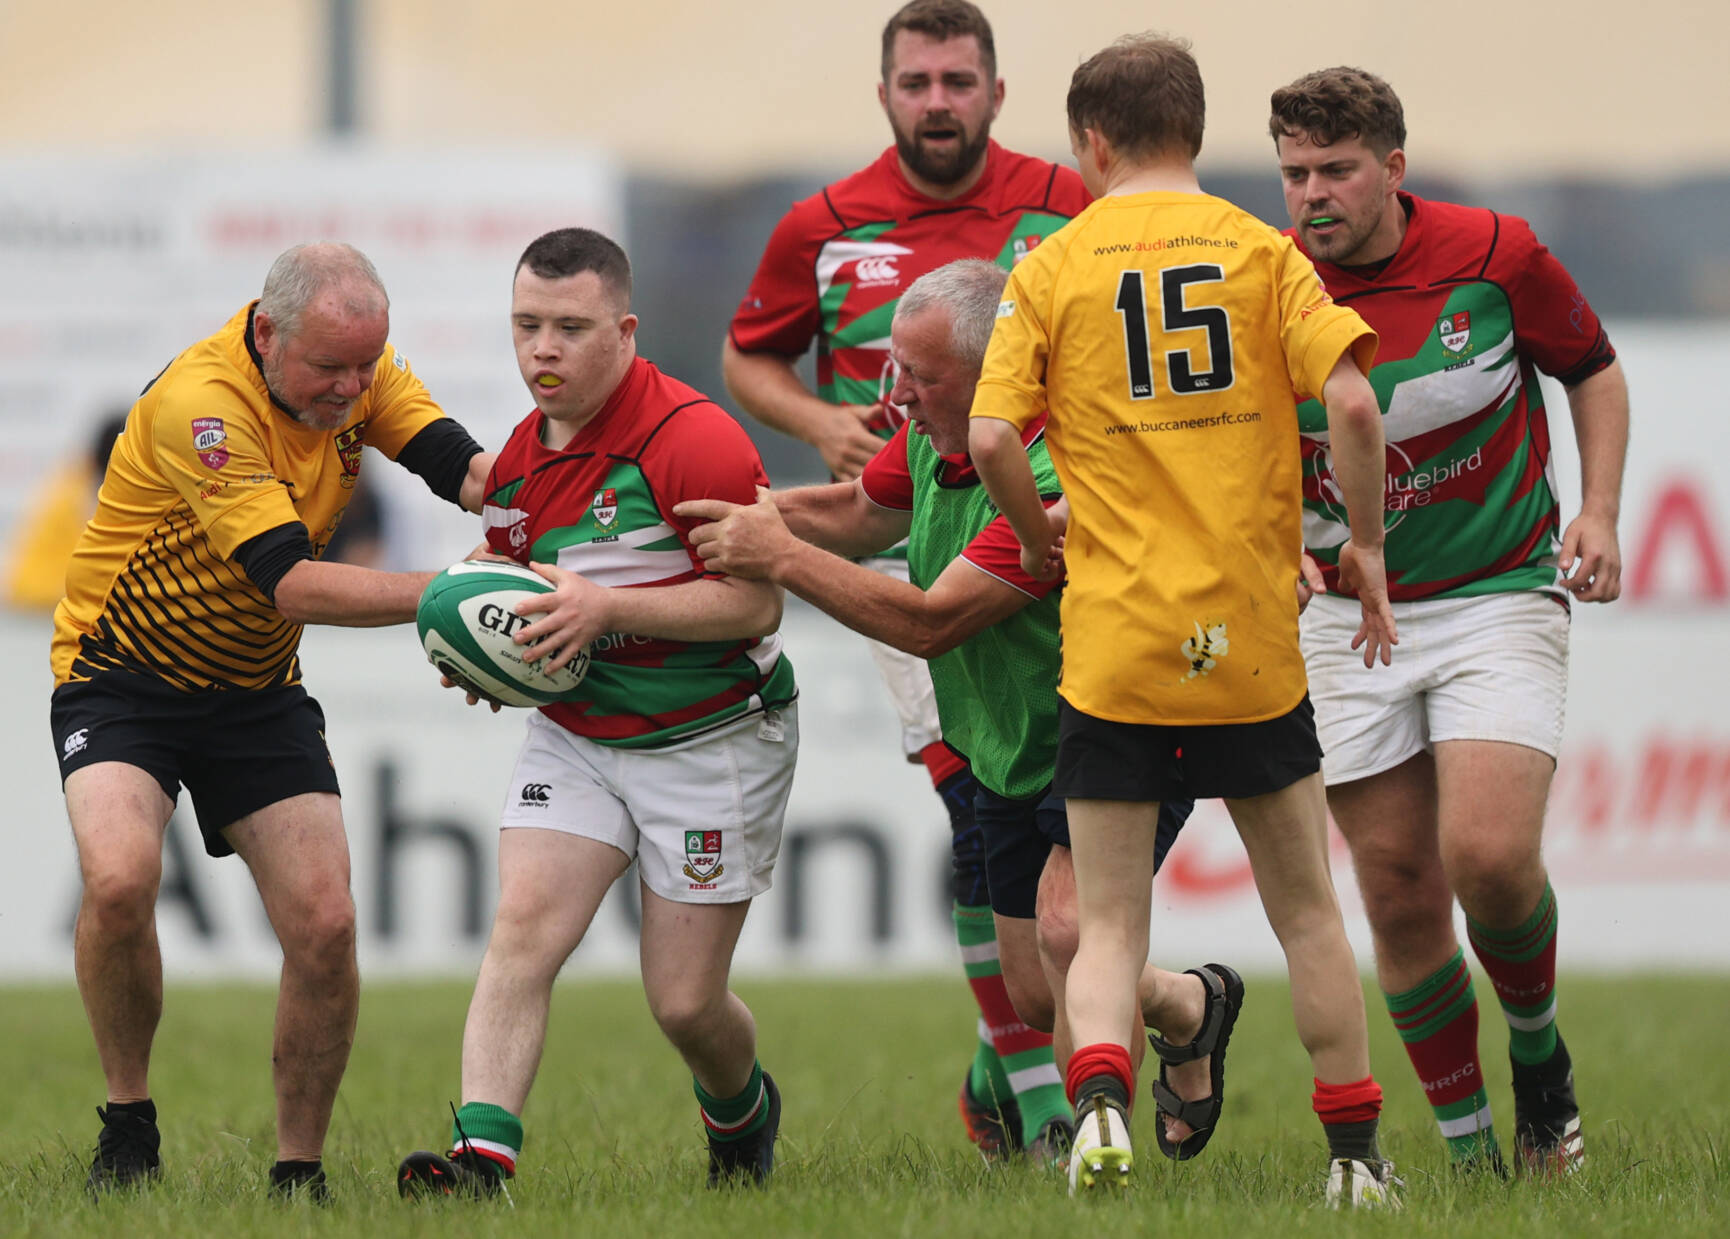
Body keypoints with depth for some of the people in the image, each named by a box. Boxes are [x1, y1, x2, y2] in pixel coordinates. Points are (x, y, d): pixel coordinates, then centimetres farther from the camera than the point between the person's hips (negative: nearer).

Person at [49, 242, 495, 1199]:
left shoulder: (356, 366, -7)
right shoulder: (200, 403, -30)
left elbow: (457, 463, -16)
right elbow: (289, 582, -34)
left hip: (257, 690, 6)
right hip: (123, 678, -5)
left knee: (323, 924, -8)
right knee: (120, 879, -29)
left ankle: (300, 1172, 8)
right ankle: (128, 1123, -7)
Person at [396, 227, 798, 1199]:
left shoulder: (692, 439, -20)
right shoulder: (519, 457, 4)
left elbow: (757, 604, -21)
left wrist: (606, 608, -28)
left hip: (711, 742, -6)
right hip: (574, 735, 6)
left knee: (685, 1001, 0)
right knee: (521, 932, -16)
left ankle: (743, 1114, 33)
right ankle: (483, 1159, -24)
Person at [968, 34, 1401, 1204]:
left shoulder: (1051, 270, 2)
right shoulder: (1262, 250, 3)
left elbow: (990, 438, -8)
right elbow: (1352, 401, -10)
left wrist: (1041, 537, 10)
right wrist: (1366, 546, 3)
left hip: (1113, 644, 0)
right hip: (1254, 639, 1)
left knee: (1110, 924, 5)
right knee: (1307, 909, 14)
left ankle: (1099, 1093, -21)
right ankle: (1357, 1152, 16)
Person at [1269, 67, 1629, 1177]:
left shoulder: (1494, 255, -9)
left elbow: (1593, 367, 8)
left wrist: (1599, 512, -4)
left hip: (1502, 595, -2)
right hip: (1350, 616, 2)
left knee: (1491, 856, -19)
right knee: (1399, 890, 0)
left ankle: (1539, 1051, 11)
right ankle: (1470, 1145, 13)